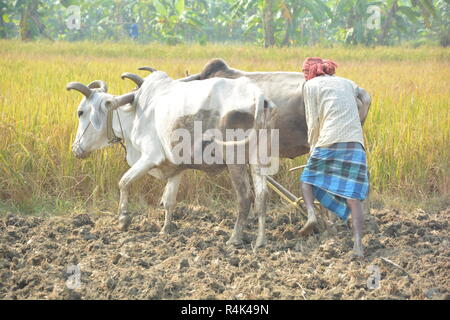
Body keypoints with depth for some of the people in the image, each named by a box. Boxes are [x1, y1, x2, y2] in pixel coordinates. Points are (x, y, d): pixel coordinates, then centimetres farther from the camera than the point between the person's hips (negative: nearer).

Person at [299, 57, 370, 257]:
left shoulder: (311, 85, 9)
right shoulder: (347, 83, 23)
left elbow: (313, 122, 4)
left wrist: (312, 146, 16)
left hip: (329, 141, -3)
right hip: (355, 143, 3)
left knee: (307, 178, 20)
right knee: (353, 195, -1)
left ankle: (311, 214, -6)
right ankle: (358, 244, -14)